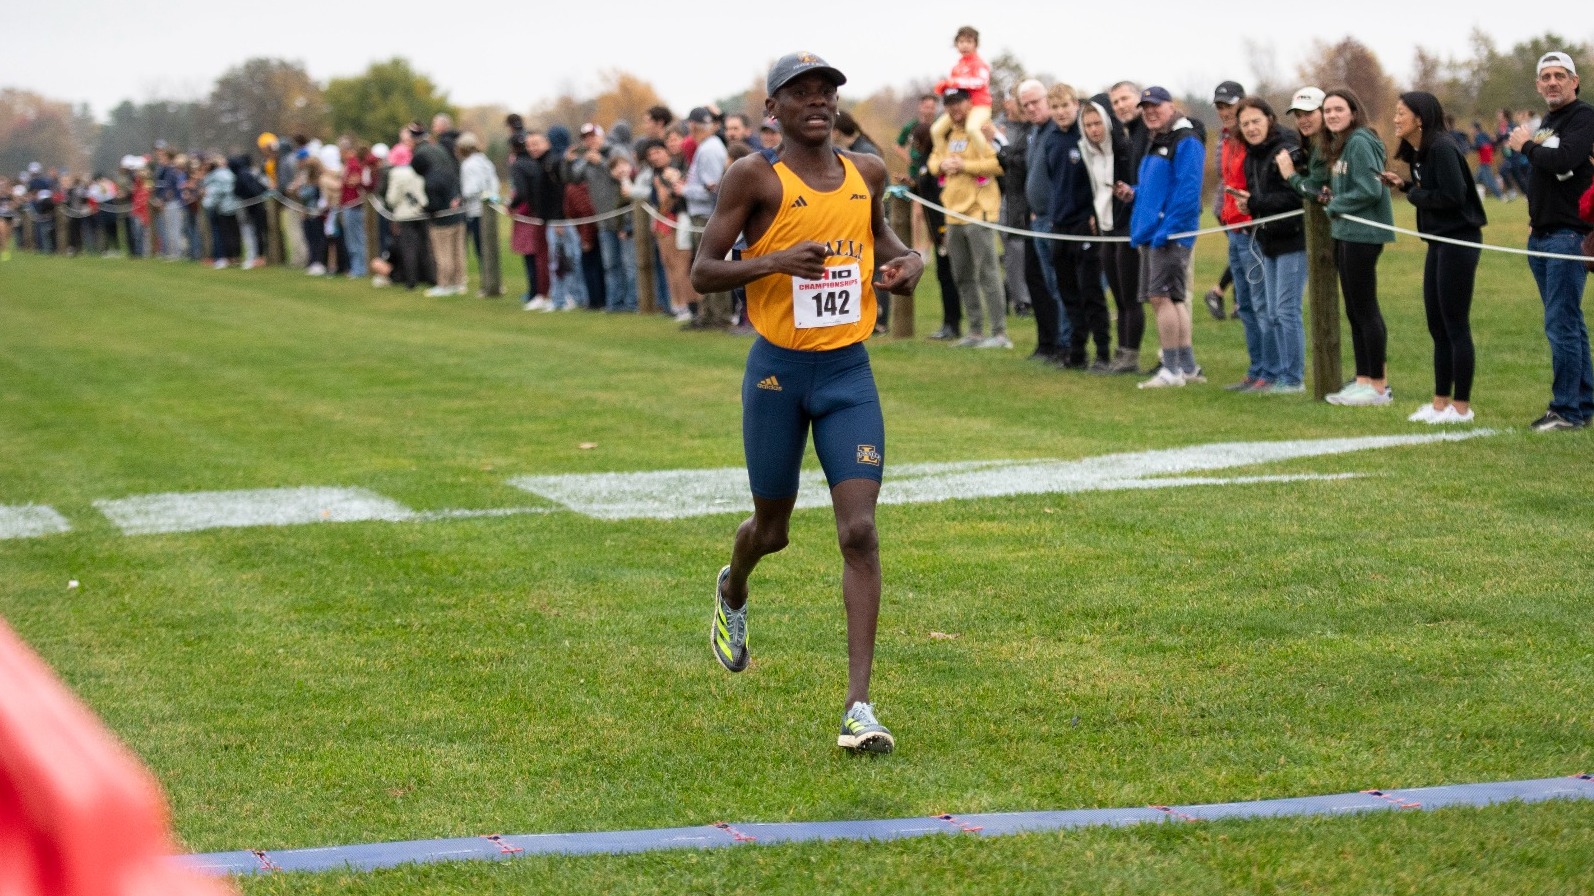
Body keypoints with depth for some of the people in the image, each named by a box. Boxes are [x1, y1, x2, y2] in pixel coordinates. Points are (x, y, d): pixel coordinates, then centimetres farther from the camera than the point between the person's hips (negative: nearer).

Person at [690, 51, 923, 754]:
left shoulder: (867, 173, 6)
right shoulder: (755, 177, -8)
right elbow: (702, 273, -8)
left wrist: (908, 260, 6)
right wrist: (773, 261, -24)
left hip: (849, 373, 2)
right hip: (778, 371, -2)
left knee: (859, 531, -11)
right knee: (772, 528, 13)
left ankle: (858, 707, -12)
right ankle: (732, 593, 52)